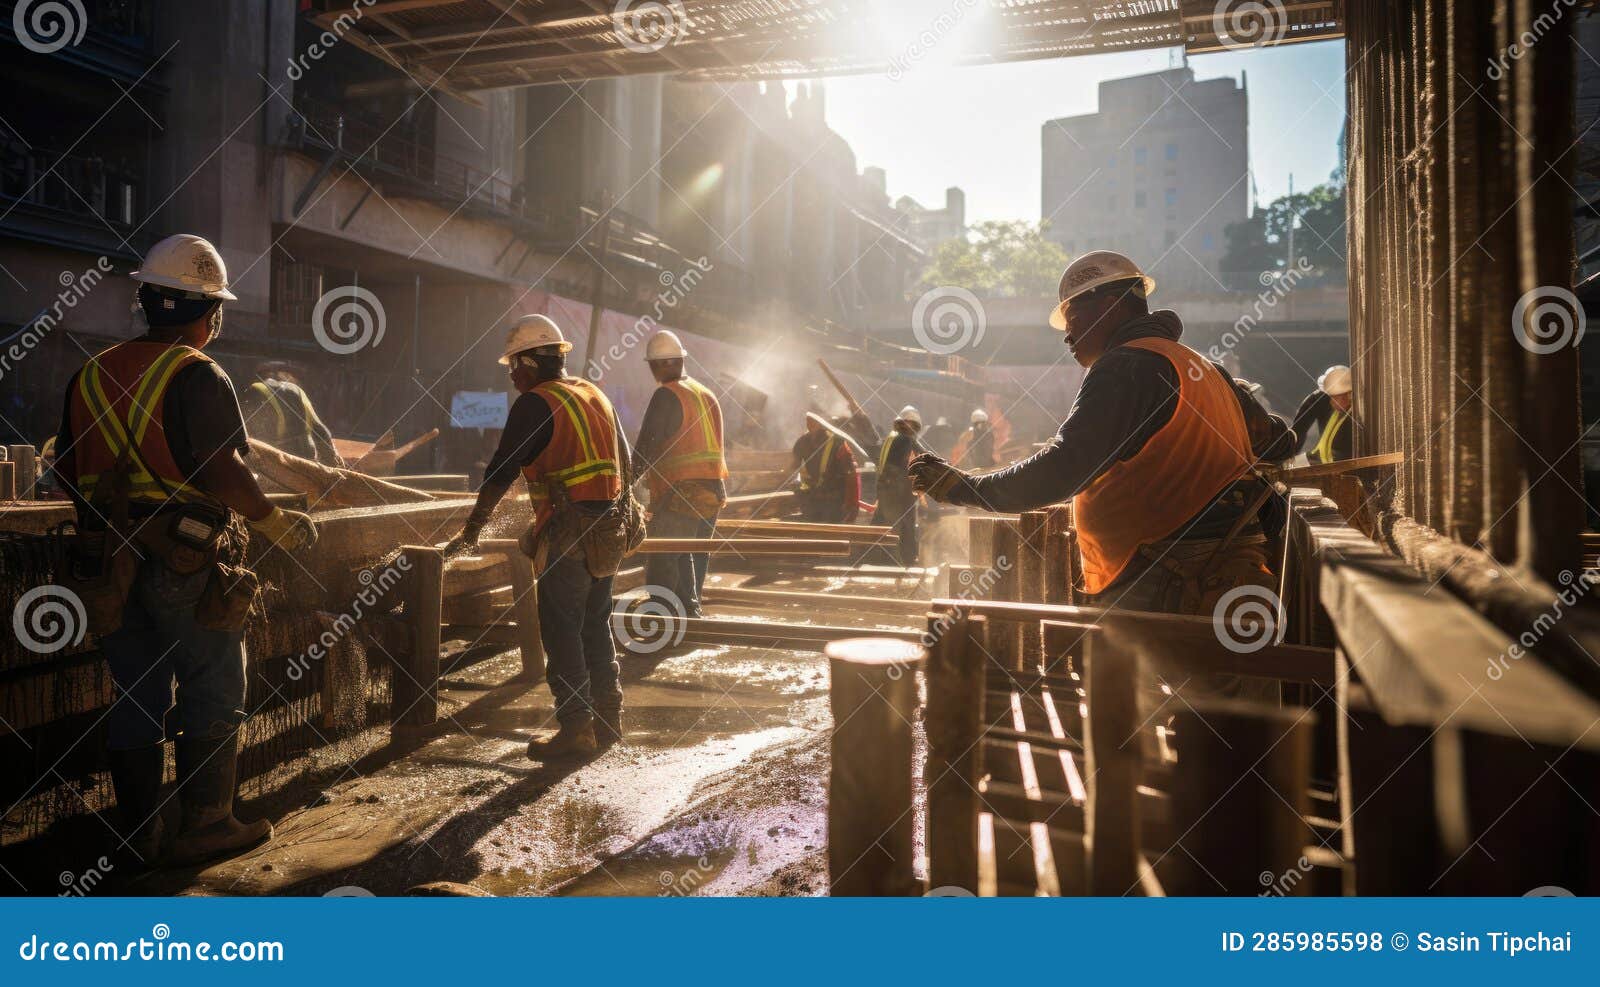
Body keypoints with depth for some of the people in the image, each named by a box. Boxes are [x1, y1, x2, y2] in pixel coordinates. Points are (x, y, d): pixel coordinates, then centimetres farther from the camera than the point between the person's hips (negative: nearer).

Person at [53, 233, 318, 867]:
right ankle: (205, 827, 12)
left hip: (114, 561, 7)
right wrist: (275, 523, -8)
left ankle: (138, 834, 22)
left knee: (135, 697, 14)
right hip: (186, 564, -7)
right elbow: (222, 470, -21)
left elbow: (66, 472, 12)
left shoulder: (91, 374, 9)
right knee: (213, 697, 6)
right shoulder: (199, 376, -12)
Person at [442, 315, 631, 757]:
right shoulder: (597, 396, 15)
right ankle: (608, 721, 22)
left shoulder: (535, 404, -8)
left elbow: (501, 472, -10)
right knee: (596, 626, 16)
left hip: (567, 533, -8)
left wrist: (471, 531, -3)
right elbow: (624, 464, 21)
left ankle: (576, 729, 2)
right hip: (607, 531, 8)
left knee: (561, 630, 0)